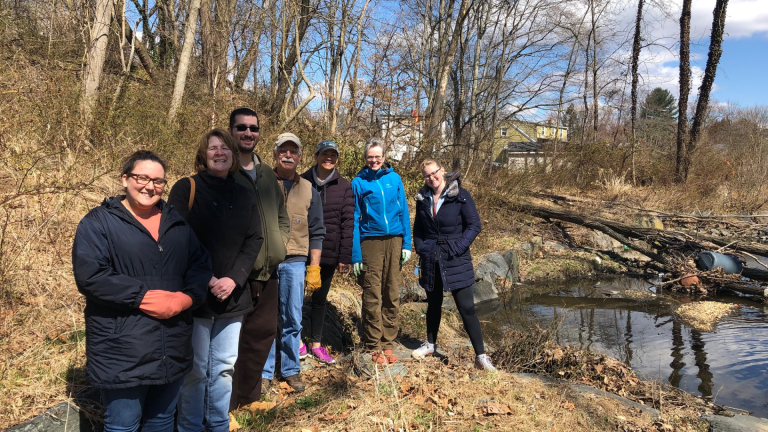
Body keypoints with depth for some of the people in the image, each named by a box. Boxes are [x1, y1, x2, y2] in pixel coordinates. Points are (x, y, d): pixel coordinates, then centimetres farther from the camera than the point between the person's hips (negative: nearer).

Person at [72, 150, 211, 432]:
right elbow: (89, 275, -16)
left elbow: (201, 264, 7)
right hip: (122, 350, -5)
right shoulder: (99, 222, -4)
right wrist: (144, 297, -20)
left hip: (173, 348, 5)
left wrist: (187, 297, -13)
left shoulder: (177, 223, 12)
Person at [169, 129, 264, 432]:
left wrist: (234, 279, -10)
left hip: (232, 297, 4)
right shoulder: (186, 188, -3)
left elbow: (254, 240, 4)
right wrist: (206, 279, -15)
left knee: (224, 367, 12)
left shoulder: (245, 195, 9)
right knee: (195, 369, 5)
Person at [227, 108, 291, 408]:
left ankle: (249, 394, 33)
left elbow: (282, 214, 25)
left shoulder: (267, 174, 15)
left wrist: (280, 241, 9)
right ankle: (225, 405, 17)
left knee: (263, 332, 15)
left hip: (267, 270, 7)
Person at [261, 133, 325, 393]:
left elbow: (316, 233, 11)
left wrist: (314, 268, 5)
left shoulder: (309, 191, 10)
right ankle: (264, 371, 16)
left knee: (292, 320, 7)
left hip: (295, 263, 2)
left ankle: (291, 369, 21)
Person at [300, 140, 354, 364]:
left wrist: (345, 256, -5)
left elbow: (347, 223, -1)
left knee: (320, 299, 12)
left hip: (329, 253, 1)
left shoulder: (344, 186, 1)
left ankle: (317, 345, 23)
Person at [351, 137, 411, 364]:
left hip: (394, 241, 2)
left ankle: (388, 344, 14)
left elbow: (404, 212, 10)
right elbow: (354, 220, 2)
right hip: (371, 241, -2)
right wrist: (355, 255, -4)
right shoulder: (359, 182, 3)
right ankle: (374, 347, 7)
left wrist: (407, 244, 2)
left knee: (392, 295, 4)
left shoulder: (394, 178, 9)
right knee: (372, 296, -2)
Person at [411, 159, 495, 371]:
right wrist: (420, 247, 0)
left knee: (466, 308, -5)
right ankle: (430, 344, 36)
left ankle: (480, 356, 3)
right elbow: (418, 228, 15)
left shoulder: (460, 195, -9)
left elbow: (474, 225, -8)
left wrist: (457, 248, -16)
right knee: (433, 304, 18)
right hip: (431, 260, 4)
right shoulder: (423, 199, 5)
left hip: (456, 260, -4)